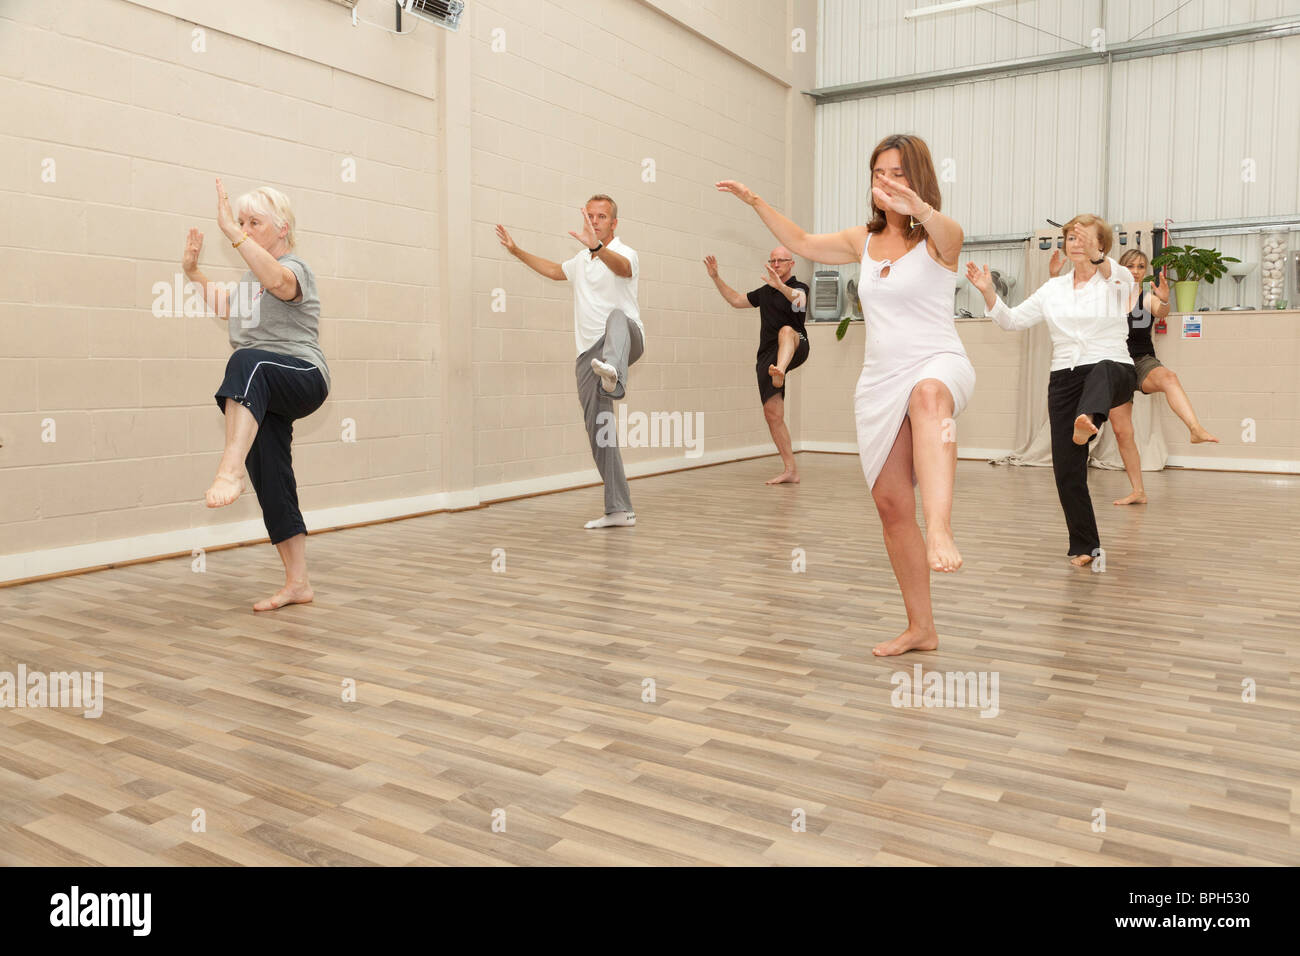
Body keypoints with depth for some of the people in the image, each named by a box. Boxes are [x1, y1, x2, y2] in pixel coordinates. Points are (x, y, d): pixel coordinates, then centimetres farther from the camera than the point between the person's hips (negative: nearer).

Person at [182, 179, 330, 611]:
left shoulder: (295, 268, -4)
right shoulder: (249, 279, 21)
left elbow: (278, 281, -31)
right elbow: (226, 307, 40)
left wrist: (232, 232, -37)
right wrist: (193, 272, 27)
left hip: (302, 377, -9)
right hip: (264, 400, 9)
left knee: (248, 361, -41)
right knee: (272, 486, 4)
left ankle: (231, 468, -59)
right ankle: (297, 584, 11)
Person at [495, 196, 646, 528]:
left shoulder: (624, 253, -3)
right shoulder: (581, 261, 23)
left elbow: (622, 267, -29)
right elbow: (555, 270, 45)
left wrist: (597, 246, -48)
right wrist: (516, 251, 44)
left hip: (628, 340, -6)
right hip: (589, 352, 7)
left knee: (617, 317, -42)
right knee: (599, 432, -1)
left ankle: (614, 376, -74)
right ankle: (619, 510, 2)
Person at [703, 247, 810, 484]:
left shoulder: (798, 287, 2)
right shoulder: (765, 292, 21)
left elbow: (799, 300, -22)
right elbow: (736, 300, 31)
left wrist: (781, 286, -41)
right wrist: (716, 277, 21)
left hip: (796, 349, -6)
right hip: (767, 356, 6)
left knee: (786, 331, -40)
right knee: (772, 413, -2)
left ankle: (780, 371, -73)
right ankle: (791, 471, 4)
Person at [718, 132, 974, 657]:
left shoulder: (938, 238, -3)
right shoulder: (864, 241, 14)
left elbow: (948, 232, -28)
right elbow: (801, 242, 25)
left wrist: (917, 206, -50)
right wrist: (755, 202, 17)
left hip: (938, 363, -5)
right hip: (880, 379, 6)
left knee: (928, 396, -44)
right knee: (891, 504, 2)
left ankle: (940, 527, -64)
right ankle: (921, 627, 15)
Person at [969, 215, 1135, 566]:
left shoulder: (1116, 283, 1)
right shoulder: (1053, 289, 13)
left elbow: (1119, 274, -23)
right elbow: (1013, 319, 9)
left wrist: (1095, 256, -42)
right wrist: (988, 292, -7)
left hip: (1113, 369, -4)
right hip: (1064, 379, 4)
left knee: (1103, 372, -43)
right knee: (1066, 466, 0)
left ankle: (1088, 424, -76)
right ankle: (1084, 546, 13)